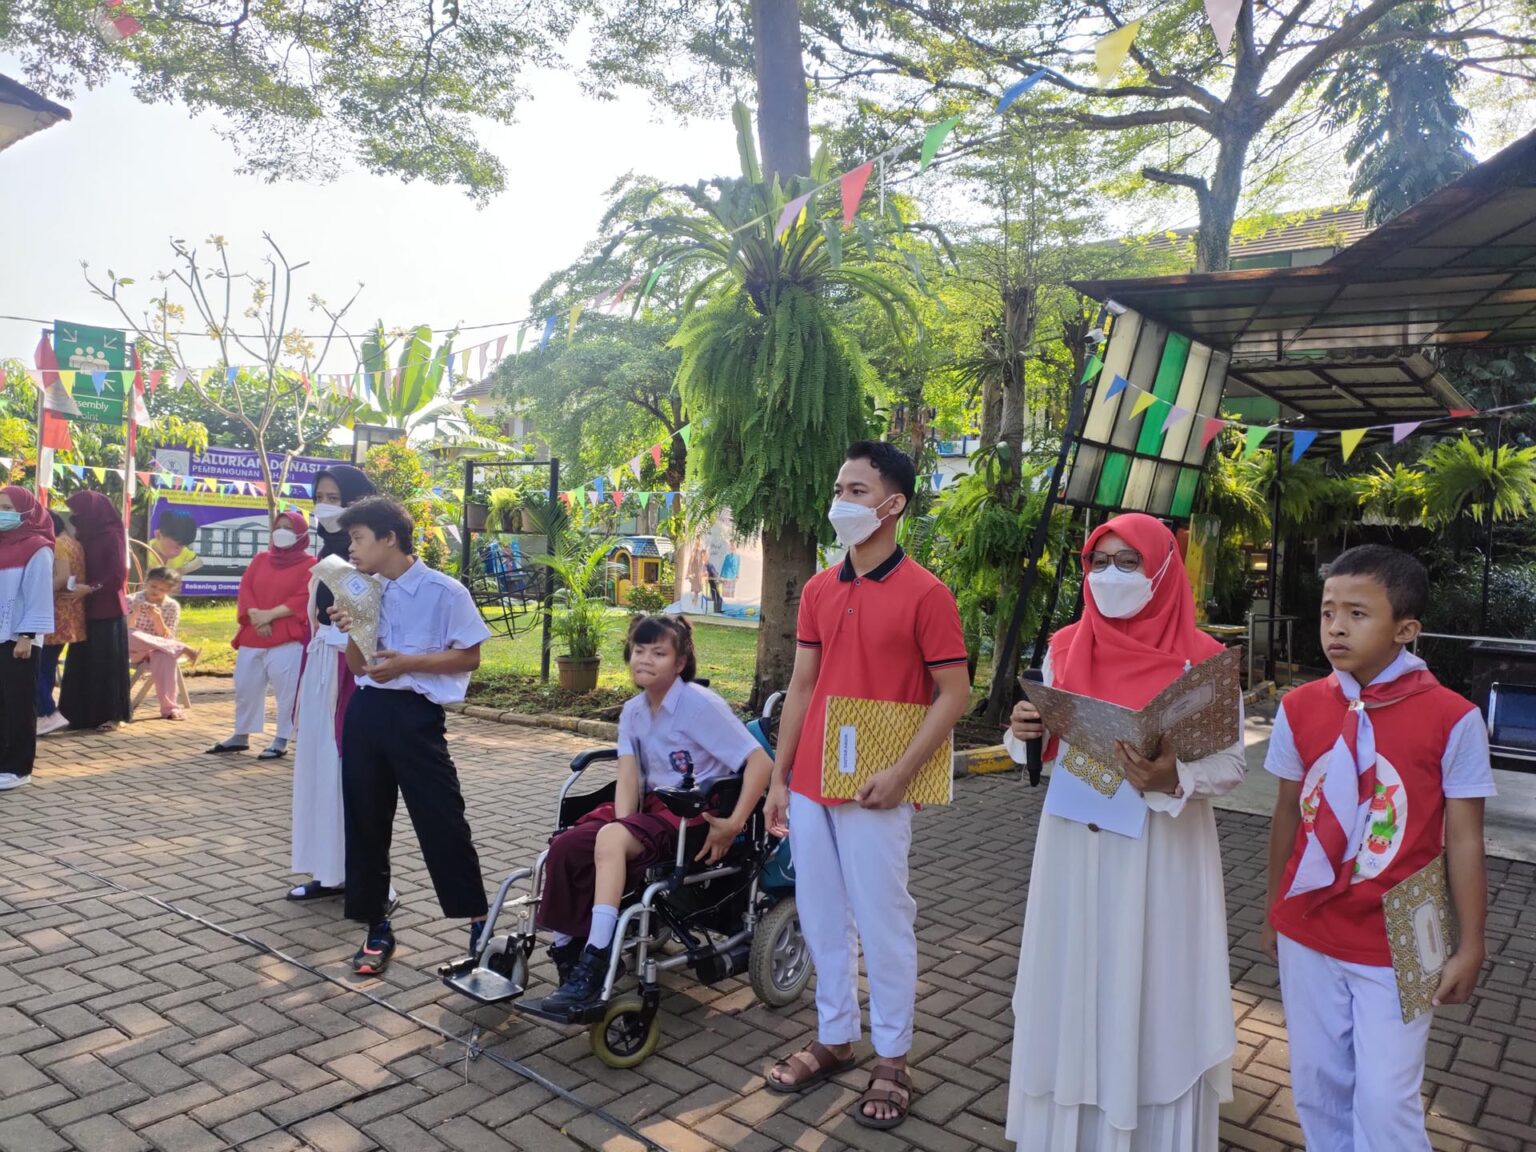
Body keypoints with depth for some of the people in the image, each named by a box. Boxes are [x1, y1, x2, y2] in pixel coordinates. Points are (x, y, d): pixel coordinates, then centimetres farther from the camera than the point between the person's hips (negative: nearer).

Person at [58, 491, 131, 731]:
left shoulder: (112, 536, -10)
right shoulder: (85, 537, 13)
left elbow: (118, 574, -15)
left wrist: (91, 588, -23)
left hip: (108, 610, -8)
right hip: (87, 609, 8)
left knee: (107, 662, -3)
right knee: (83, 662, 7)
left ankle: (111, 714, 3)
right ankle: (84, 713, 13)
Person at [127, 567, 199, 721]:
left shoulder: (172, 606, 0)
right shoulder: (132, 601, -3)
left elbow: (167, 638, -6)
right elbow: (125, 634, -8)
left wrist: (158, 619, -23)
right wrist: (135, 614, -24)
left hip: (159, 650, 0)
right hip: (134, 649, 0)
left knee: (165, 657, -38)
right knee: (130, 637, -36)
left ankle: (169, 707, -30)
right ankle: (182, 647, -28)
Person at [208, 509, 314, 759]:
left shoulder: (309, 564, 1)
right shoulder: (261, 559, 18)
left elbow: (304, 599, -10)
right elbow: (245, 588, 8)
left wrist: (271, 614, -16)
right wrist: (254, 615, -10)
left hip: (288, 639, -6)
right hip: (252, 636, 6)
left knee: (286, 690, -5)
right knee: (245, 687, 11)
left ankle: (281, 741, 3)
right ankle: (240, 736, 24)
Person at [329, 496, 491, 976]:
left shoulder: (444, 592, -9)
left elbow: (470, 656, -8)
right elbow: (357, 667, 13)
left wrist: (408, 662, -17)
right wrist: (351, 633, -6)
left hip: (416, 714, -6)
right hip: (365, 711, 6)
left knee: (441, 820, -2)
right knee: (365, 820, 10)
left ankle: (477, 919, 14)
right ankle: (377, 928, 24)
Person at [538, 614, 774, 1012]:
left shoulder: (700, 705, -13)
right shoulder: (633, 711, 9)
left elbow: (761, 763, -17)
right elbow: (629, 778, -1)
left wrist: (734, 824, -22)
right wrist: (622, 824, -20)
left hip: (696, 816, -7)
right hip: (653, 804, 7)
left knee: (610, 840, -32)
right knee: (567, 845, -17)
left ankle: (593, 969, -29)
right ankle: (566, 950, -1)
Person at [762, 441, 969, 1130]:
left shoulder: (924, 594, -10)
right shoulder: (817, 590, 8)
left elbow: (954, 694, -9)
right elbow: (801, 687, 11)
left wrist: (900, 774, -16)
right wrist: (779, 777, 9)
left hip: (873, 793, -6)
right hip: (809, 785, 6)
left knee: (883, 925, 6)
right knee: (820, 918, 15)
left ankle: (892, 1060, 23)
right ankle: (834, 1039, 33)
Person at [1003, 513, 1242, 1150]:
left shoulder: (1202, 660, -8)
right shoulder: (1065, 648, 3)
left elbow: (1231, 763, -7)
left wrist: (1173, 778, -25)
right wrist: (1023, 732, -12)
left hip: (1160, 854, -3)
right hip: (1074, 848, 4)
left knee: (1151, 995, 7)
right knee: (1074, 989, 13)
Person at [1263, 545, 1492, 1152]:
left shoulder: (1453, 719, -12)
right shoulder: (1299, 708, -3)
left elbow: (1463, 840, -6)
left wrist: (1469, 947, -1)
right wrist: (1274, 913, 14)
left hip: (1397, 946, -3)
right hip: (1307, 936, 3)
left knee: (1385, 1102, 1)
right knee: (1317, 1085, 16)